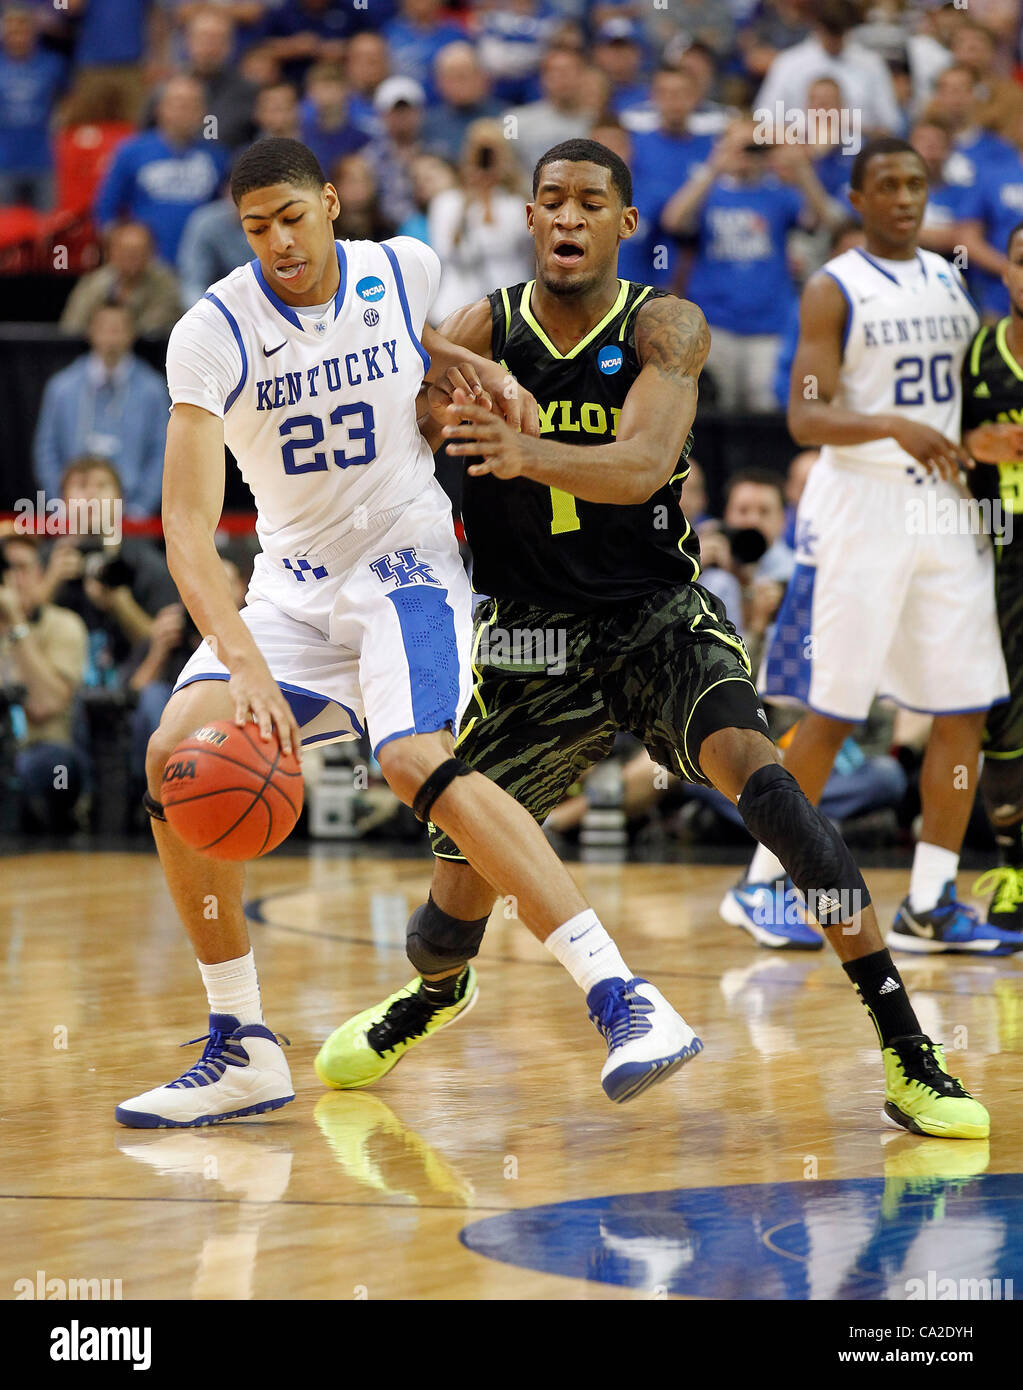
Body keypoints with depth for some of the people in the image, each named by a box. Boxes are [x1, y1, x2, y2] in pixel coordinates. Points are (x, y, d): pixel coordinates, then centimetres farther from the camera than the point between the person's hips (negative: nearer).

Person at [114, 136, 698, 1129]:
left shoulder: (406, 269, -7)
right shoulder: (212, 335, -14)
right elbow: (187, 520, -23)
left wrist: (465, 366, -2)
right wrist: (243, 662, -38)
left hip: (404, 563, -2)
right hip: (291, 584, 2)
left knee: (416, 760, -29)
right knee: (178, 756, -17)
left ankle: (625, 1002, -33)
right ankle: (241, 1054, -3)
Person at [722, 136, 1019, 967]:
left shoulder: (949, 281, 14)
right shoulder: (835, 290, -5)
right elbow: (807, 418, -14)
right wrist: (893, 426, -29)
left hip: (947, 510, 6)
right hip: (861, 507, -6)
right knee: (832, 712, -4)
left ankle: (930, 904, 5)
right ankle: (761, 884, 8)